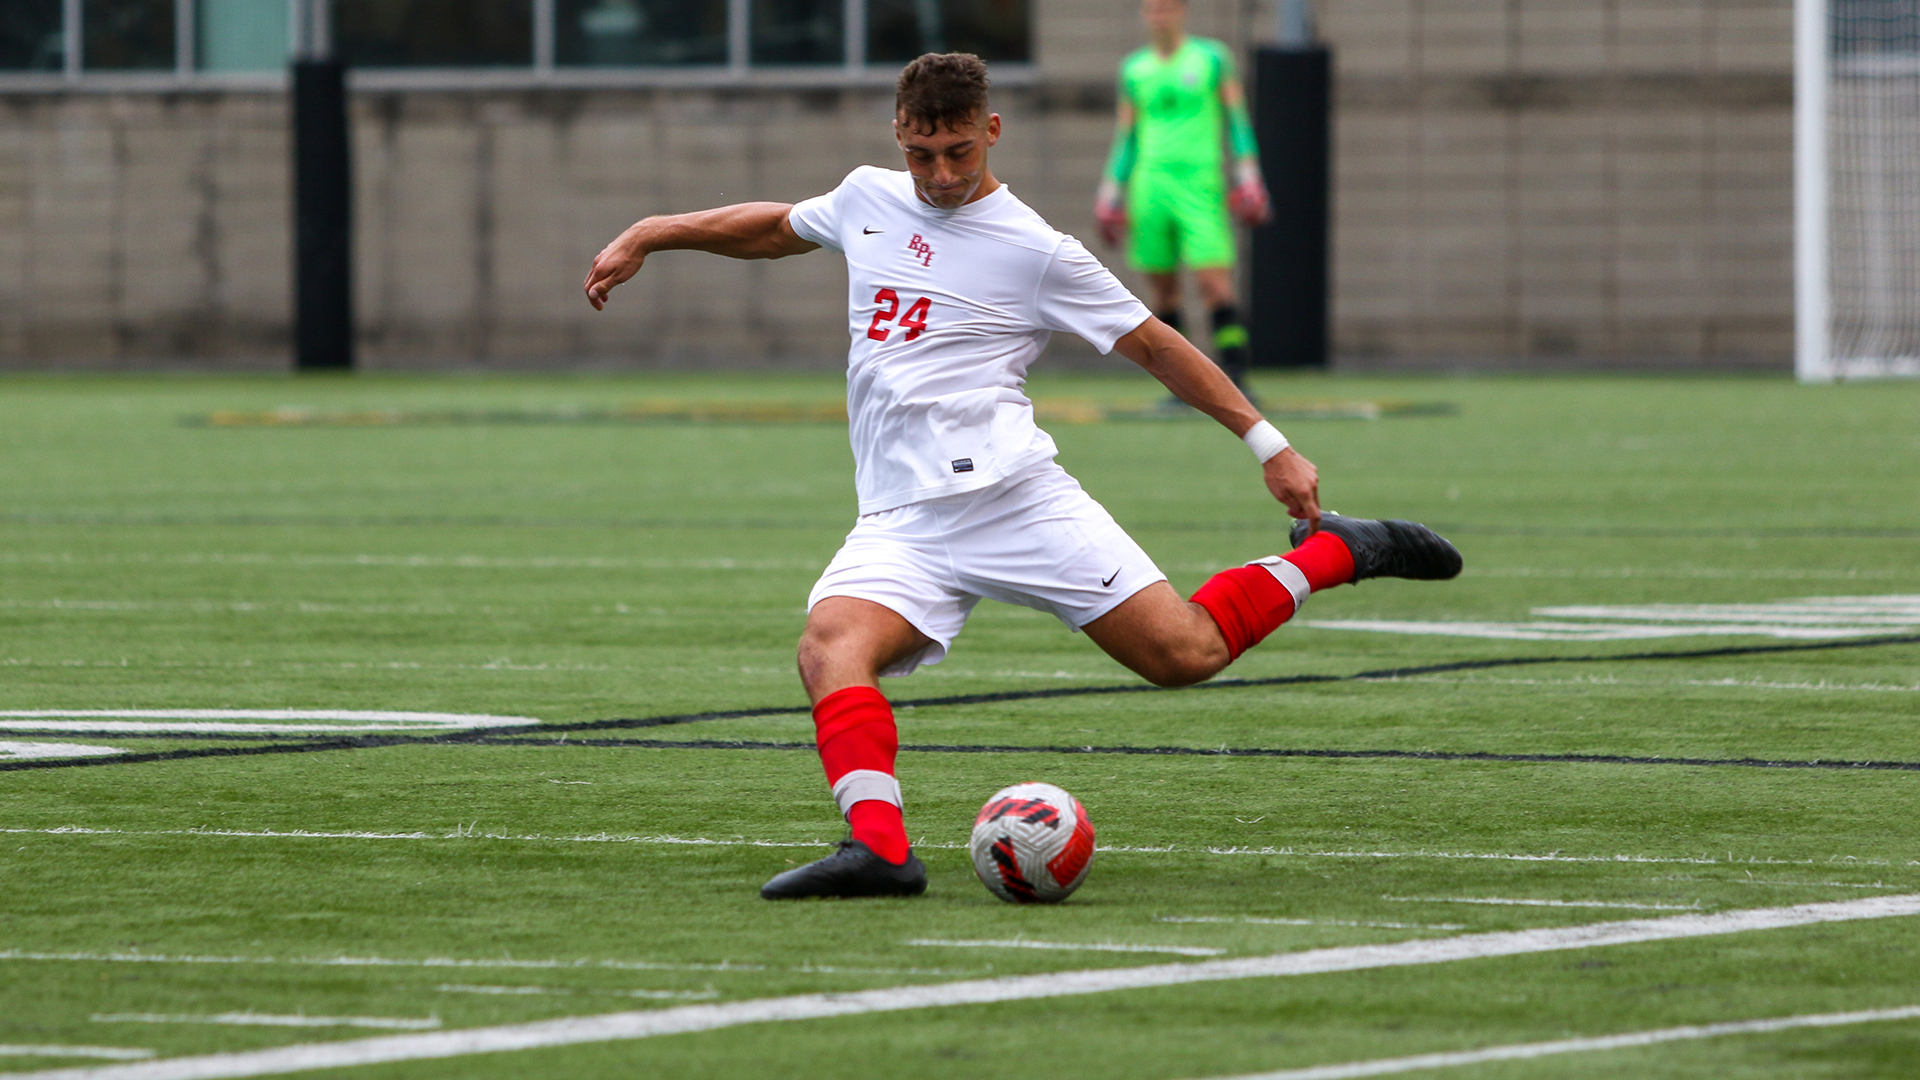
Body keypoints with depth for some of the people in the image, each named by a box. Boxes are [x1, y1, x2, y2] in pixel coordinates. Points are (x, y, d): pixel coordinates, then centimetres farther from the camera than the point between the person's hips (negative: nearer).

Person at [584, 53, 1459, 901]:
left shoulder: (1035, 251, -1)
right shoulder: (868, 198, 14)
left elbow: (1154, 346, 5)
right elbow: (777, 228, 35)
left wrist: (1268, 444, 3)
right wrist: (648, 236, 33)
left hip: (1010, 491, -4)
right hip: (899, 526, 4)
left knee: (1186, 654, -10)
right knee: (830, 648, -27)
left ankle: (1330, 553, 15)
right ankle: (879, 847, -40)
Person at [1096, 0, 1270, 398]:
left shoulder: (1212, 58, 4)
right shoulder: (1134, 70, 12)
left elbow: (1236, 120, 5)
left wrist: (1247, 173, -4)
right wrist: (1110, 191, 12)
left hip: (1200, 183, -3)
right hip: (1150, 183, 3)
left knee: (1215, 283, -14)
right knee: (1163, 289, 2)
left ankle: (1236, 378, -15)